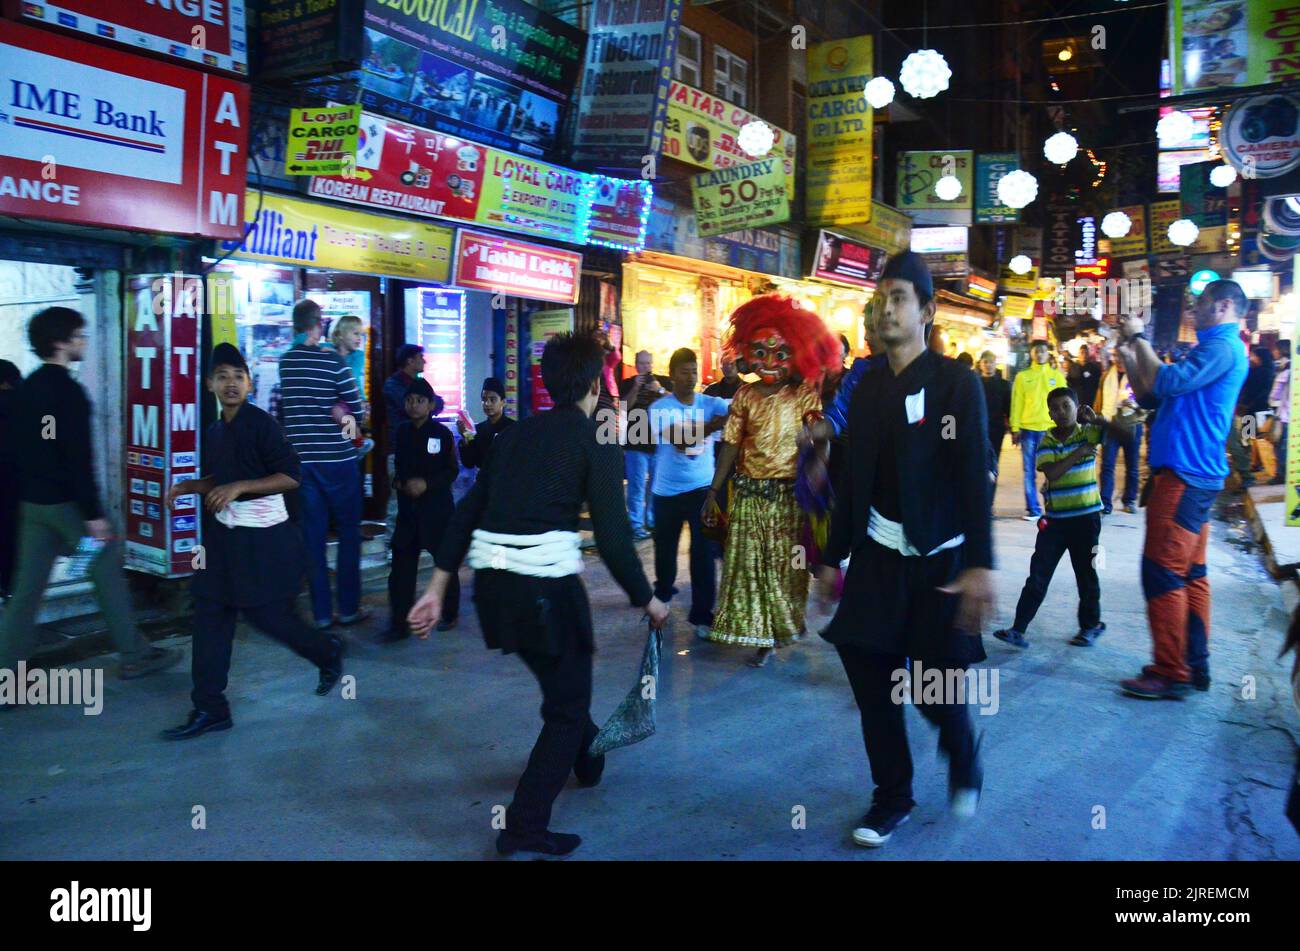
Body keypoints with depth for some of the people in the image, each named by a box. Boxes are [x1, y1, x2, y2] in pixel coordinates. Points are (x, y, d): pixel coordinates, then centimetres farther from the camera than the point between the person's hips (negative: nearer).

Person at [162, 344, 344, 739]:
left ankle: (328, 653, 30)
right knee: (210, 616, 4)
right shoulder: (214, 432, 9)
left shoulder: (261, 423, -14)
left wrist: (239, 487, -25)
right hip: (223, 533, 7)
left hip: (263, 536, -7)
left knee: (267, 614, 2)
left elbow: (291, 476, -18)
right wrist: (190, 486, 6)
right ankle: (210, 709, 13)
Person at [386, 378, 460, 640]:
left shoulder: (442, 433, -7)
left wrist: (427, 484, -17)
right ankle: (399, 623, 6)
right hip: (408, 508, 4)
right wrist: (400, 483, -3)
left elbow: (452, 471, -5)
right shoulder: (402, 432, 6)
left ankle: (449, 614, 26)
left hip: (437, 507, -4)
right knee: (401, 565, 0)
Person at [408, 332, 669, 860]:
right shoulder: (595, 441, -4)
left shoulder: (515, 433, 13)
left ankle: (588, 756, 54)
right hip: (546, 582, -7)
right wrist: (647, 600, 3)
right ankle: (525, 829, 7)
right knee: (567, 703, 12)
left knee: (560, 678, 30)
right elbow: (612, 535, -10)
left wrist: (437, 588, 13)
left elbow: (468, 509, 11)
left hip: (492, 579, 7)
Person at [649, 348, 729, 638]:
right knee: (666, 548, 17)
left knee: (704, 550, -6)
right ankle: (662, 595, 43)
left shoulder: (711, 403, -4)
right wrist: (713, 425, -43)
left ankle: (702, 614, 2)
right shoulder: (660, 408, -12)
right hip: (667, 491, 0)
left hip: (703, 487, 0)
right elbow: (680, 439, -29)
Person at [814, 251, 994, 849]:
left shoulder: (956, 382, -7)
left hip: (939, 558, -4)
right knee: (871, 676, 3)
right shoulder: (868, 388, 7)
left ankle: (963, 761, 33)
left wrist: (979, 565, -21)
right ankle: (892, 797, 22)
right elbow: (853, 479, 10)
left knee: (940, 681, -1)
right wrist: (833, 557, 10)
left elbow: (975, 478, -13)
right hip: (878, 555, 4)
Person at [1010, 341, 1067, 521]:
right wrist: (1015, 429, -3)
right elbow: (1016, 404, 4)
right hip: (1028, 429, 0)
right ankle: (1033, 509, 6)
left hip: (1051, 429, 0)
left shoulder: (1057, 375, 8)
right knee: (1029, 472, 1)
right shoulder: (1022, 376, 6)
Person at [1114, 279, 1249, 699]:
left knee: (1163, 572, -10)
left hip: (1184, 476, -11)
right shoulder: (1209, 348, 22)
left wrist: (1139, 338, -13)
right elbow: (1148, 391, 22)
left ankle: (1170, 675, -6)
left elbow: (1166, 382, -25)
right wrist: (1128, 353, 11)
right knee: (1189, 574, 12)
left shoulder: (1223, 347, -11)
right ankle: (1194, 665, 19)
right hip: (1192, 475, 11)